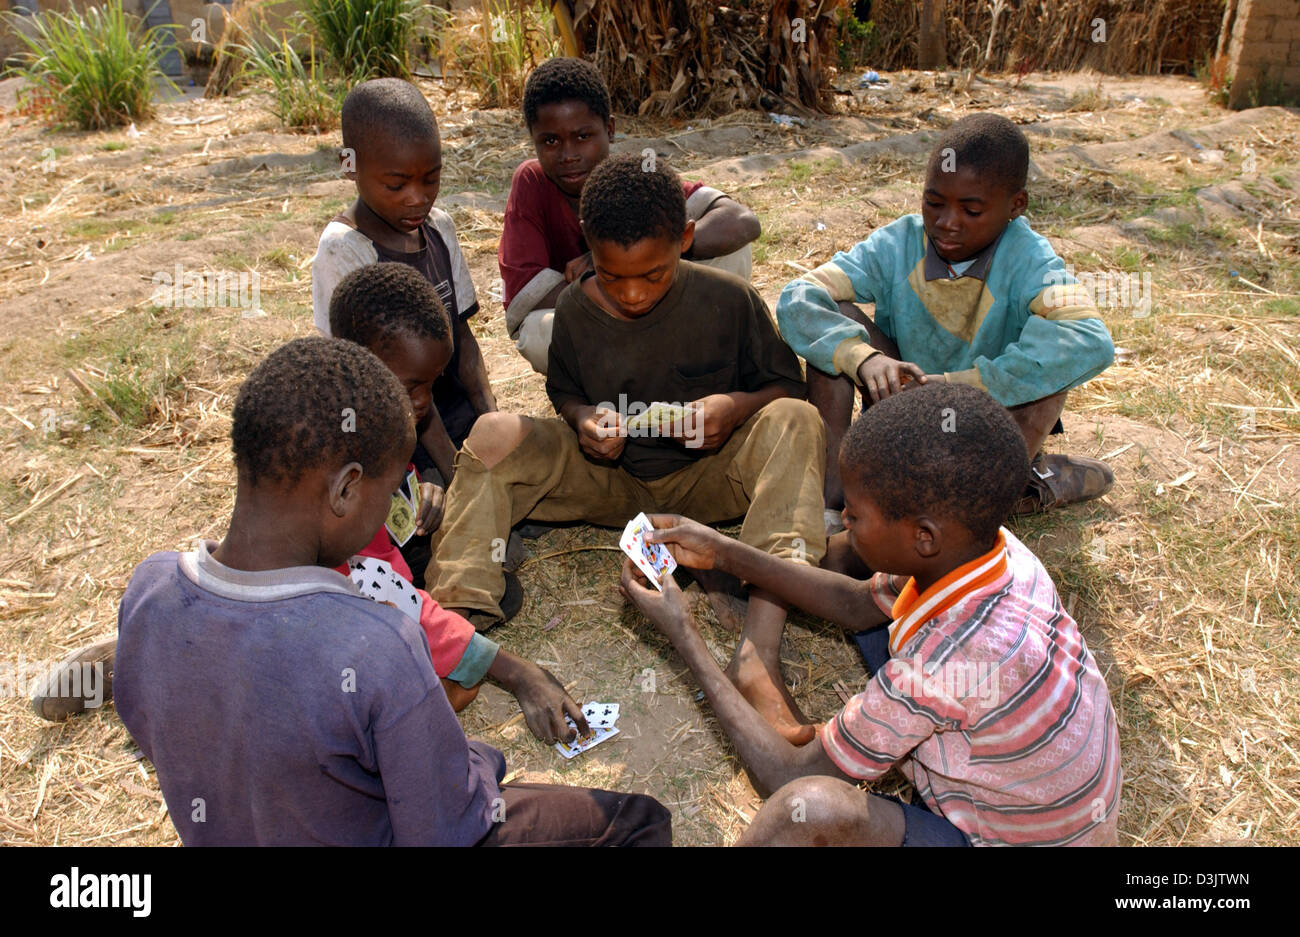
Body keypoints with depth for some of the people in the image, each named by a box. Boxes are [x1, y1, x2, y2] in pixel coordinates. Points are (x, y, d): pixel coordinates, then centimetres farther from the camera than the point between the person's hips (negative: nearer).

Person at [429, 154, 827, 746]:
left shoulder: (729, 299, -9)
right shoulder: (575, 309, -4)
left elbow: (786, 383, 2)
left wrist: (737, 405, -21)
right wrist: (583, 418, -12)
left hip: (706, 480, -1)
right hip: (609, 481, 2)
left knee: (796, 420, -30)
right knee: (494, 435, -21)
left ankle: (758, 652, -45)